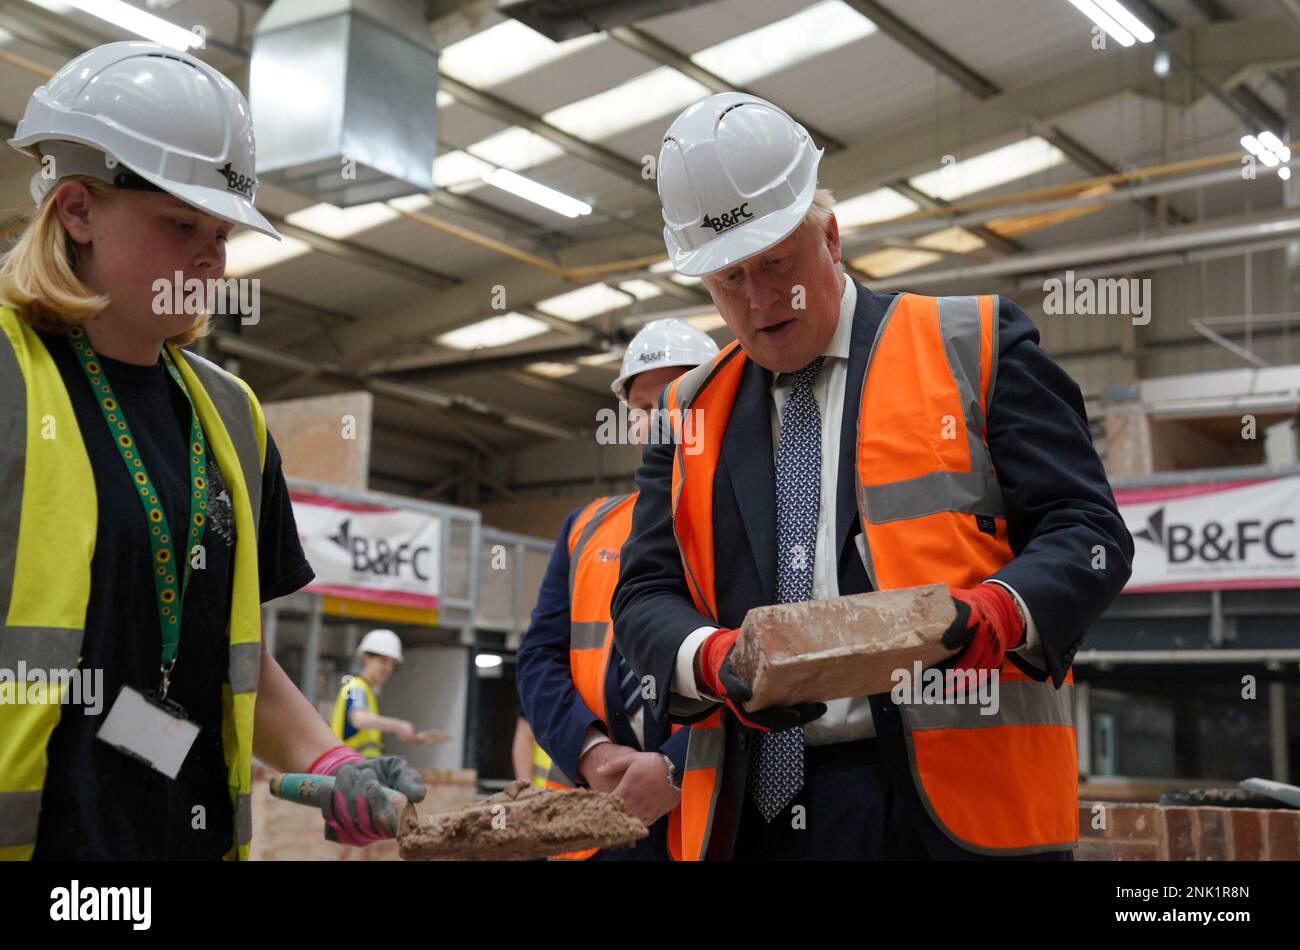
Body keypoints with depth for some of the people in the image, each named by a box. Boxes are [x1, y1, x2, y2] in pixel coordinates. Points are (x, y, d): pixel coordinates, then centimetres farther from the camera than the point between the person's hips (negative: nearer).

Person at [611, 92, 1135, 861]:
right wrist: (716, 659, -12)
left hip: (955, 806, -3)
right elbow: (646, 596, 10)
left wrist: (990, 614, -20)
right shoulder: (692, 412, 15)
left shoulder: (974, 347, 5)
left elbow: (1089, 532, 0)